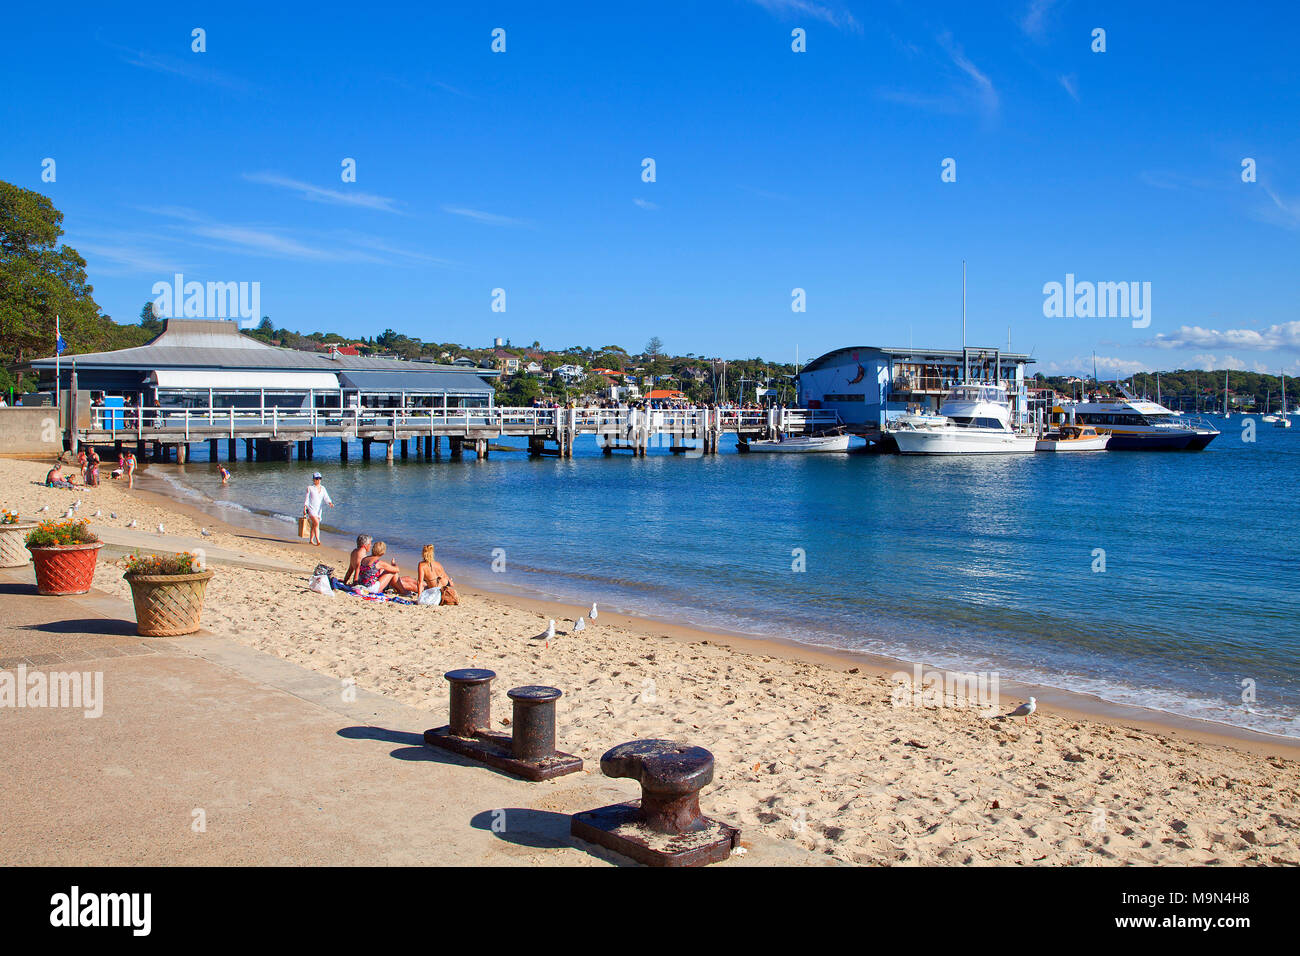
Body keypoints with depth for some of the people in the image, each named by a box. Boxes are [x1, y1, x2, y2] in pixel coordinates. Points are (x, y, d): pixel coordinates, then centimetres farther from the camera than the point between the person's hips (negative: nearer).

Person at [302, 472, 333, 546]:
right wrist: (304, 508, -10)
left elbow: (326, 497, -1)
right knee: (316, 523, -21)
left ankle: (311, 540, 28)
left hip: (318, 509, 5)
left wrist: (330, 503, -21)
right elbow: (307, 499, -2)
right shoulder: (310, 488, -2)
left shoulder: (323, 488, 10)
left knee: (314, 525, 14)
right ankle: (318, 541, -26)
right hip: (311, 509, -5)